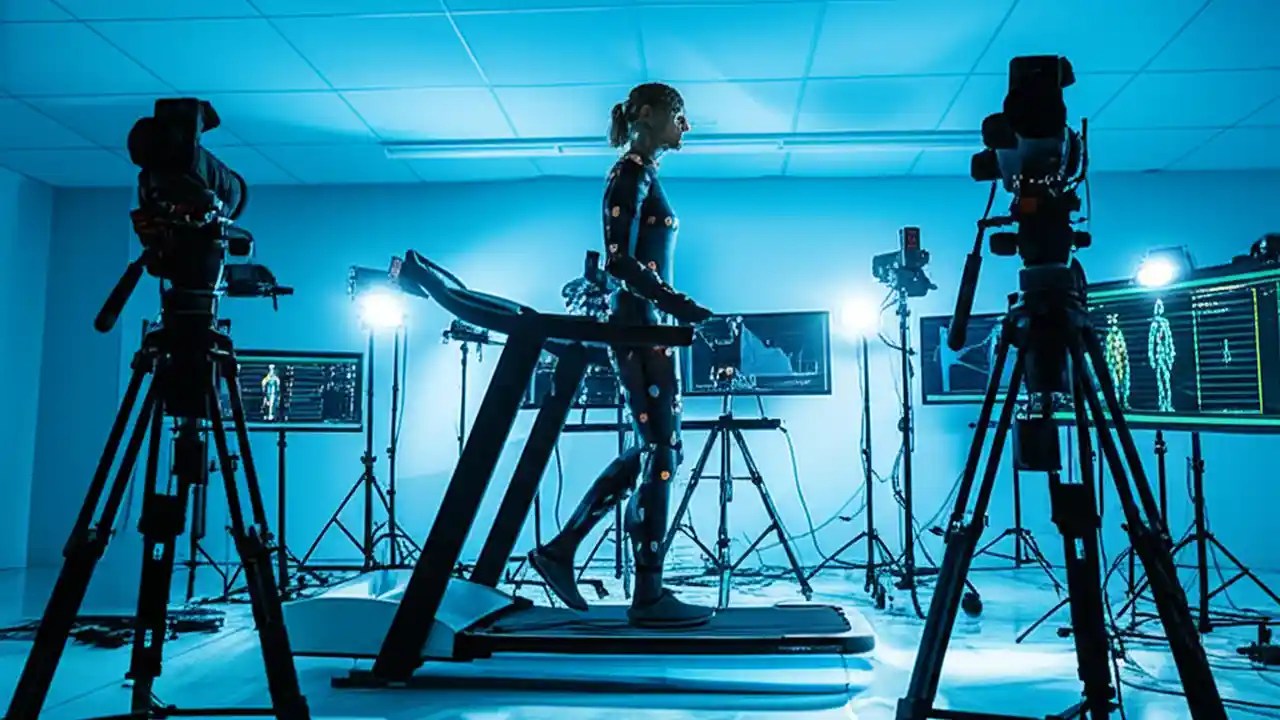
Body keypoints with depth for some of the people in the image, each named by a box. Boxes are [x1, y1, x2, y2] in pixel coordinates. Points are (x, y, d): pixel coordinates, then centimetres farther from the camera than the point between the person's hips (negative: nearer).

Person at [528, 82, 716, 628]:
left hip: (643, 327, 10)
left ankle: (560, 549, 19)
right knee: (661, 454, -6)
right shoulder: (632, 173, -9)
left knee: (650, 452, 14)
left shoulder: (642, 174, 20)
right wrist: (674, 302, -27)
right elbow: (620, 262, -19)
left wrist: (671, 308, 21)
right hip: (641, 327, -10)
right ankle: (649, 596, 4)